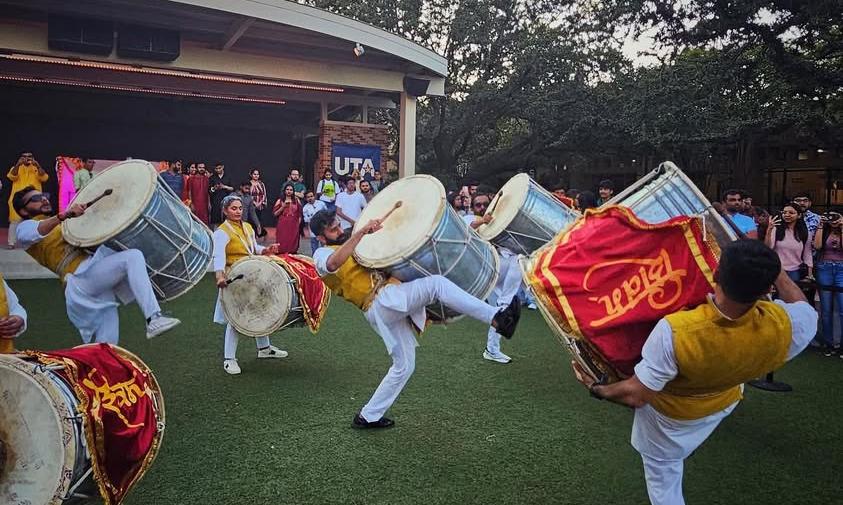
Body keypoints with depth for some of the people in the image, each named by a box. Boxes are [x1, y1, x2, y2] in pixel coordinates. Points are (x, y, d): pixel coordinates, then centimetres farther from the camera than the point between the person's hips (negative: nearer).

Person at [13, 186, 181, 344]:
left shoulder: (61, 224, 33)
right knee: (133, 257, -26)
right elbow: (38, 232, -17)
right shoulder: (25, 227, 8)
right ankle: (154, 319, -34)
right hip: (80, 278, -8)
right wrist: (65, 215, -35)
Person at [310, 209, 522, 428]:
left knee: (404, 366, 13)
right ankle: (496, 318, -28)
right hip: (381, 301, -9)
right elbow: (333, 264, -27)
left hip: (392, 309, 9)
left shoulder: (348, 246, 26)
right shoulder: (322, 254, -1)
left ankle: (369, 416, 20)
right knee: (436, 283, -23)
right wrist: (361, 232, -32)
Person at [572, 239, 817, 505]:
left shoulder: (674, 332, -46)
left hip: (670, 411, -2)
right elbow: (804, 309, -6)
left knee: (662, 473, 23)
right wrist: (773, 269, 0)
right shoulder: (782, 326, -34)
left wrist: (598, 389, -15)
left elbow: (636, 396, -34)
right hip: (723, 403, 3)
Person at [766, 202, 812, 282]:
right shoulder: (776, 229, -3)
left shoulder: (804, 233, 4)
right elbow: (767, 248, -14)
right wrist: (769, 230, -26)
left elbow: (807, 254, 8)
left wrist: (809, 276, 4)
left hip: (795, 272, 2)